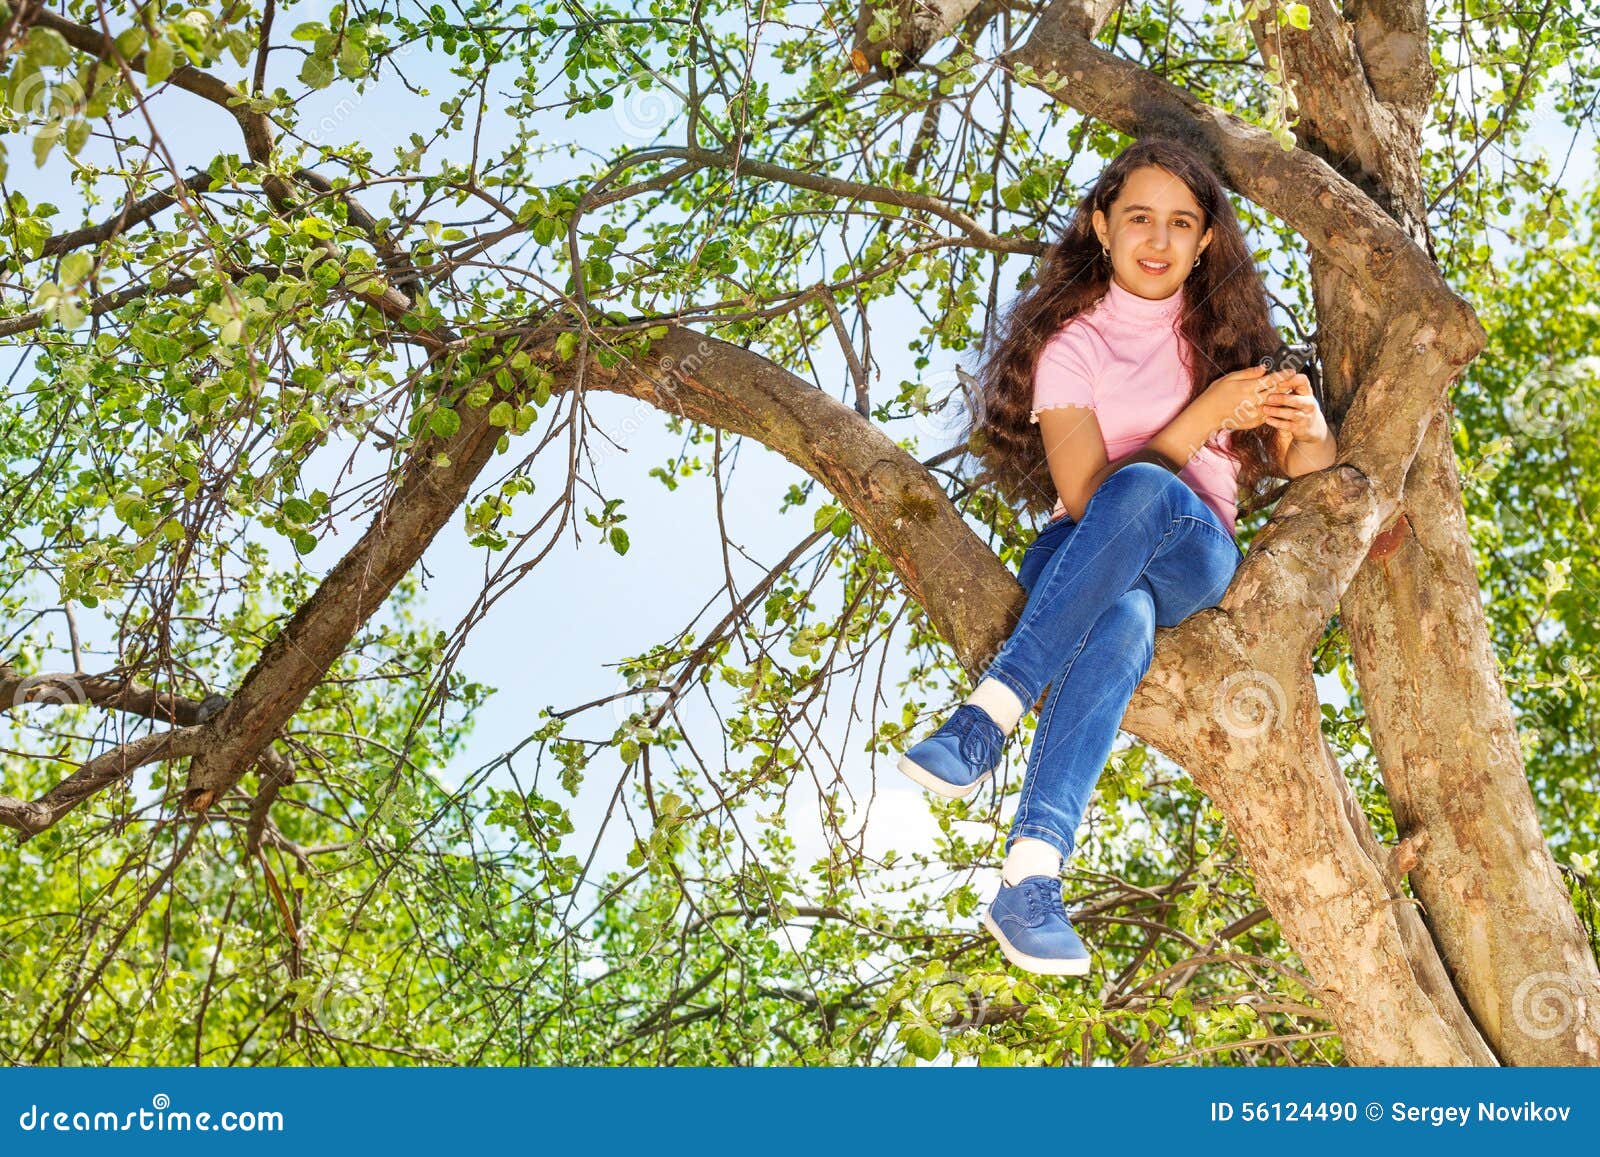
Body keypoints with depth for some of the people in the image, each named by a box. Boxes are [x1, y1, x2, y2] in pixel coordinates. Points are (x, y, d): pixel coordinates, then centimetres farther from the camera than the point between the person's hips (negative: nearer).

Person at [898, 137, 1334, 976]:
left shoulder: (1222, 332, 12)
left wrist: (1305, 427, -15)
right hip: (1077, 558, -1)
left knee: (1141, 492, -39)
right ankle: (1032, 871, -52)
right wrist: (1204, 416, -19)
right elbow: (1082, 494, -10)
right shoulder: (1072, 340, 2)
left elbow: (1305, 469, 10)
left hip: (1195, 556, 1)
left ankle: (989, 716, -44)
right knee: (1123, 620, -42)